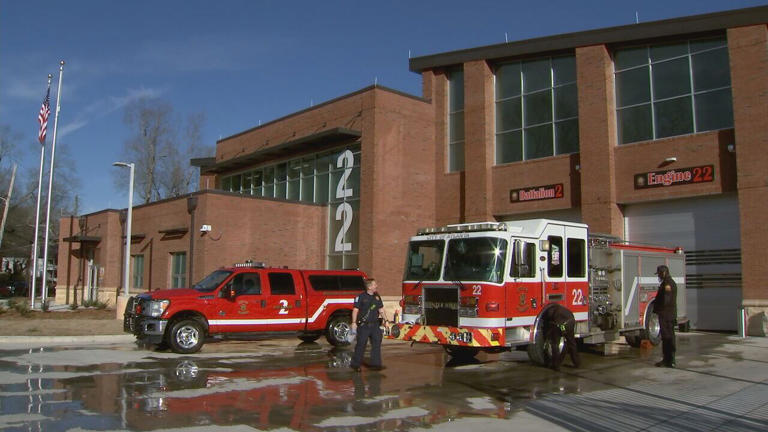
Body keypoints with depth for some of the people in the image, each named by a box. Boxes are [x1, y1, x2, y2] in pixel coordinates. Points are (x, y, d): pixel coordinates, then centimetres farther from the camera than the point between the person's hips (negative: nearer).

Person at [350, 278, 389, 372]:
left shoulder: (377, 297, 10)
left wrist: (385, 320, 9)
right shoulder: (361, 297, -9)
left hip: (374, 325, 6)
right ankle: (355, 364, 11)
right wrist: (354, 322, -17)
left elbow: (381, 310, 16)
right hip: (363, 325, -6)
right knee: (361, 344, 0)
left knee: (376, 344, 5)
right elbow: (355, 310, -10)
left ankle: (375, 363, 13)